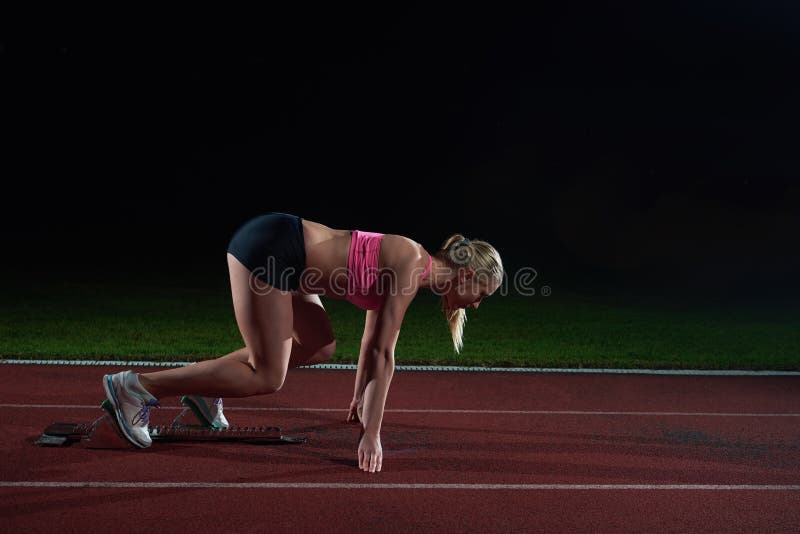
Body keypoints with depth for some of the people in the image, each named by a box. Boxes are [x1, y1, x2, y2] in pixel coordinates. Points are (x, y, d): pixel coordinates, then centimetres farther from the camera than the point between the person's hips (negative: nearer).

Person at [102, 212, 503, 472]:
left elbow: (372, 341, 24)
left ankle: (204, 388, 18)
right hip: (268, 247, -10)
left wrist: (360, 398, 32)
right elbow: (383, 354, -15)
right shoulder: (412, 266, -12)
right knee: (267, 378, -6)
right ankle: (138, 386, -3)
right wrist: (372, 433, -13)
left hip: (273, 247, 10)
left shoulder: (409, 266, 14)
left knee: (320, 347, 16)